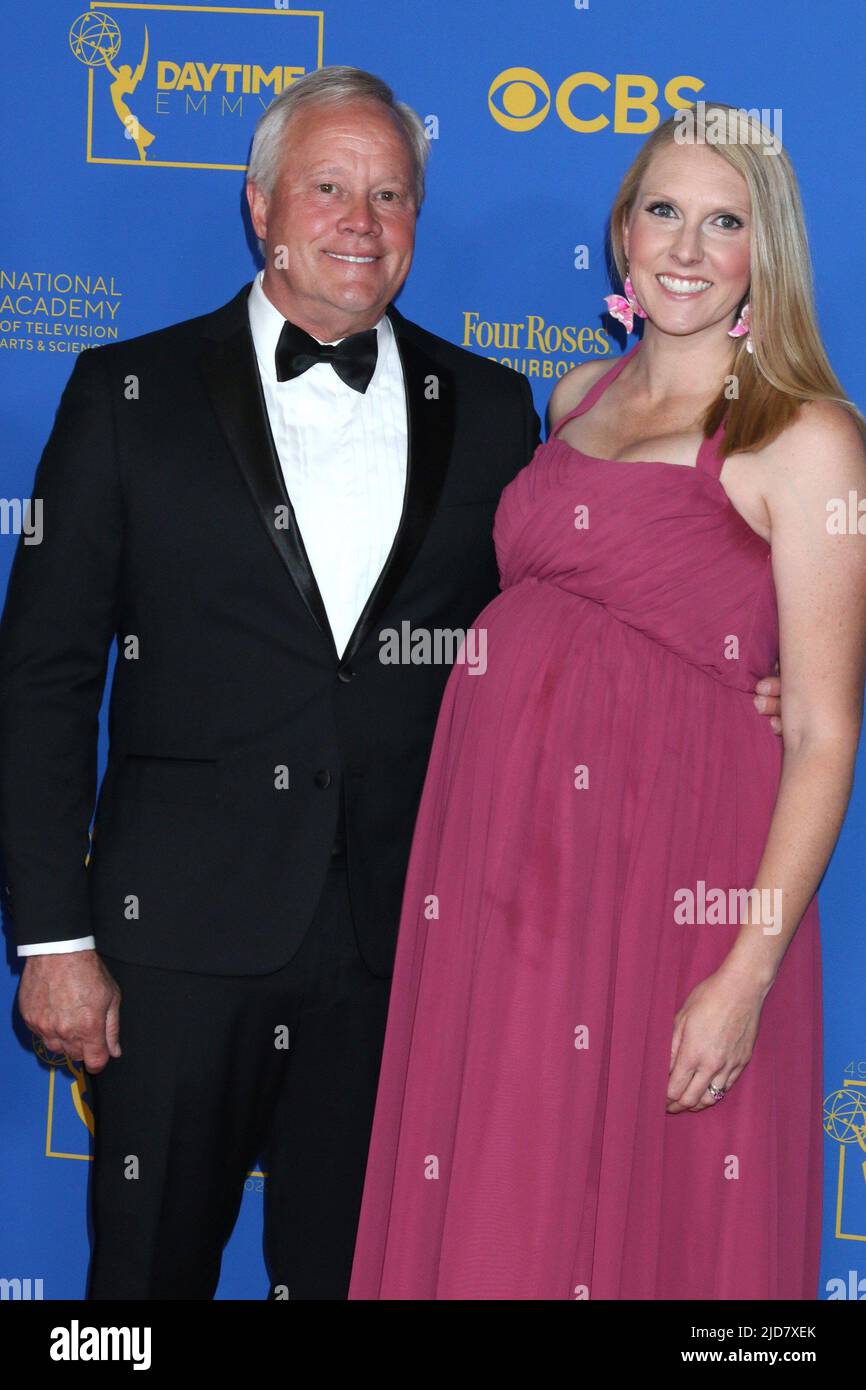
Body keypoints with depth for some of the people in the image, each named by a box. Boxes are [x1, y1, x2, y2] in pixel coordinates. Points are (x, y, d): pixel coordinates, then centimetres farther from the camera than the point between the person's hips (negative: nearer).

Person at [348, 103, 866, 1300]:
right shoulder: (580, 397, 13)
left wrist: (749, 973, -18)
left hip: (668, 875, -6)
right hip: (491, 856, 6)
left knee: (640, 1214, 6)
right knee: (481, 1207, 13)